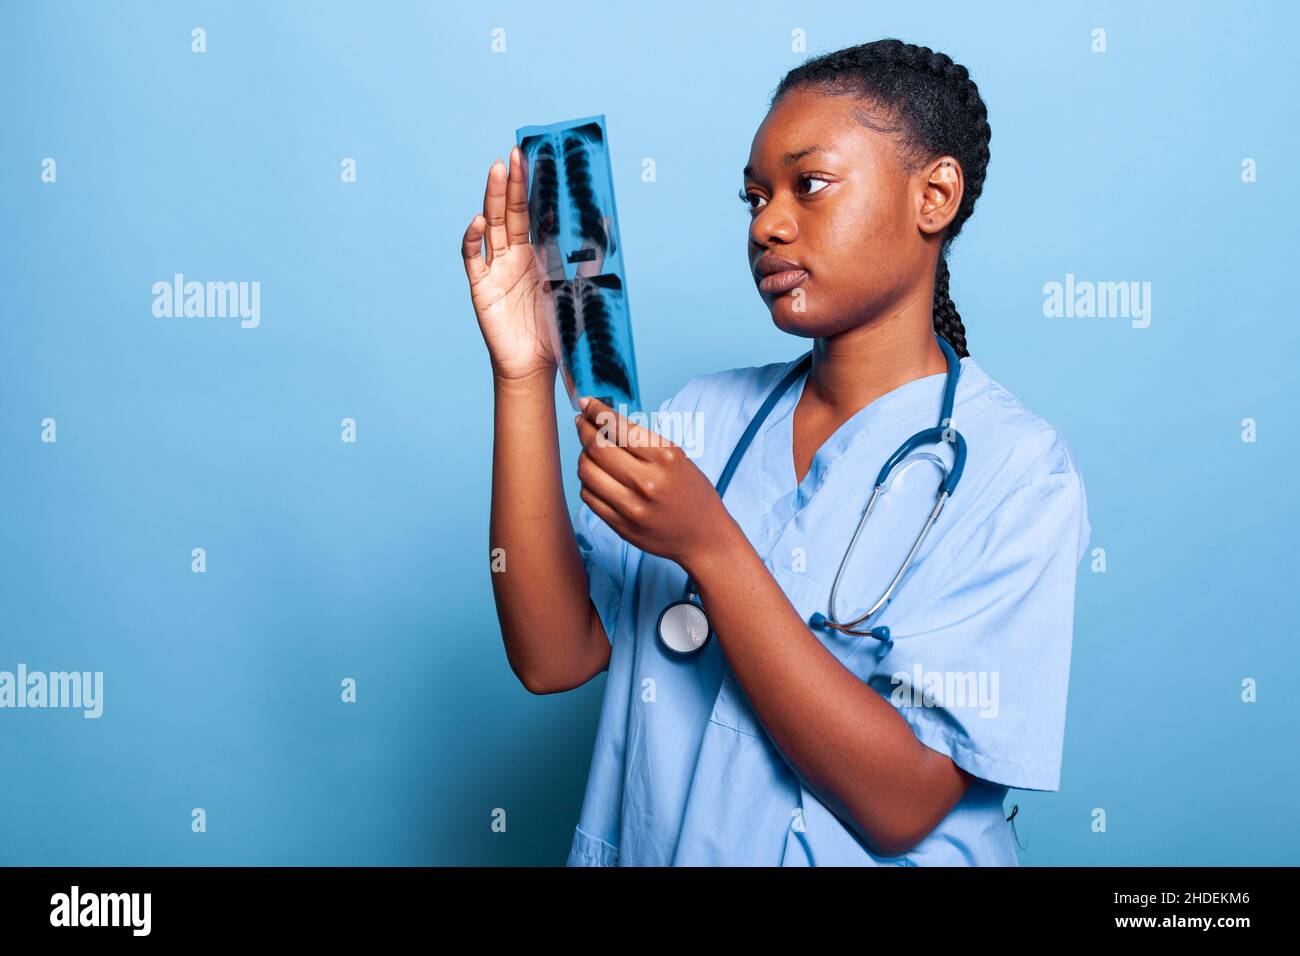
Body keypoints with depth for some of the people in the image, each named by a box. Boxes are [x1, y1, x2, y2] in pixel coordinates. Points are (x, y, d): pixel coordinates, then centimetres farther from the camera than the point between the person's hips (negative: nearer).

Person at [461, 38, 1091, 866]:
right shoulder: (705, 415, 3)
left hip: (863, 854, -3)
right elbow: (554, 657, -5)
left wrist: (709, 545, -21)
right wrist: (526, 377, -11)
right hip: (644, 850, 4)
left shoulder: (1016, 470, -9)